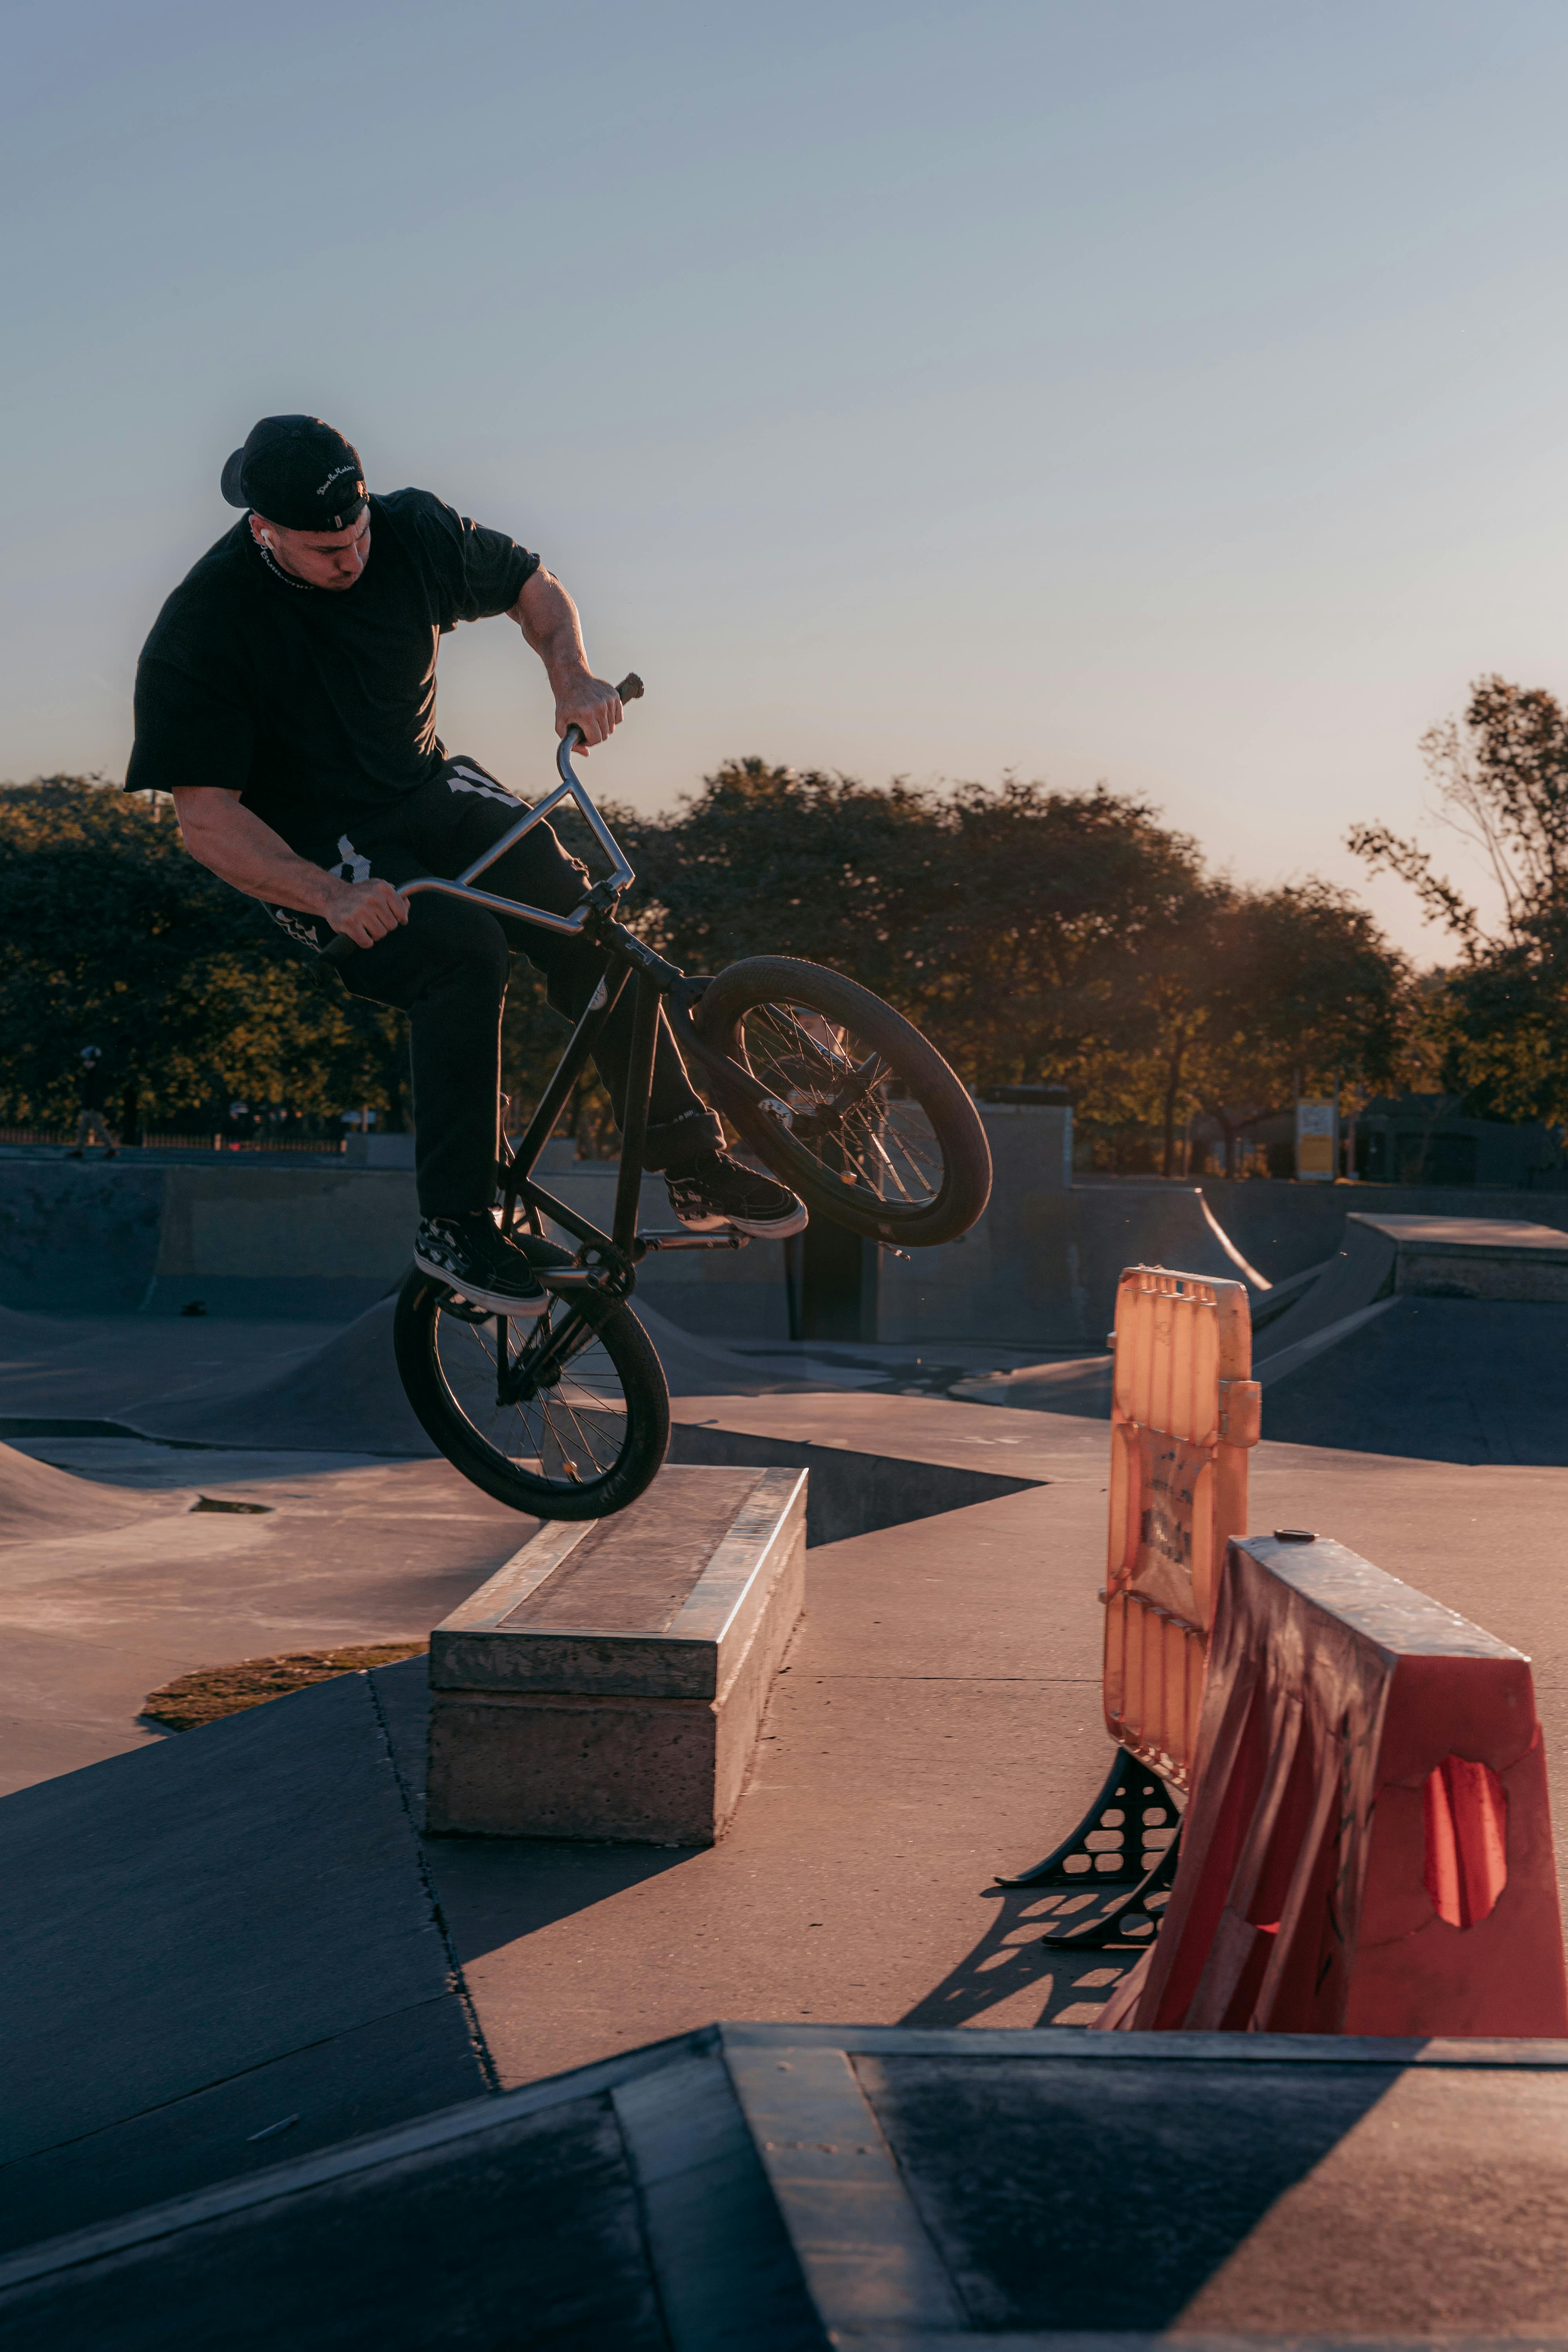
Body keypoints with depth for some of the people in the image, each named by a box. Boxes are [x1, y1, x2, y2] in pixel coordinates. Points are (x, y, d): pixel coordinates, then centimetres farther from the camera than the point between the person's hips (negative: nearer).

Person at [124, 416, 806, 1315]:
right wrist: (333, 896, -36)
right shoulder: (201, 631, -21)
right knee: (465, 949, -32)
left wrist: (573, 675, -11)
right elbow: (208, 818, -23)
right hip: (319, 853, -5)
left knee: (585, 921, -19)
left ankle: (694, 1163, -8)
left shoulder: (415, 531, -9)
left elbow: (533, 586, 10)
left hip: (432, 793, 5)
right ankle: (455, 1223, -23)